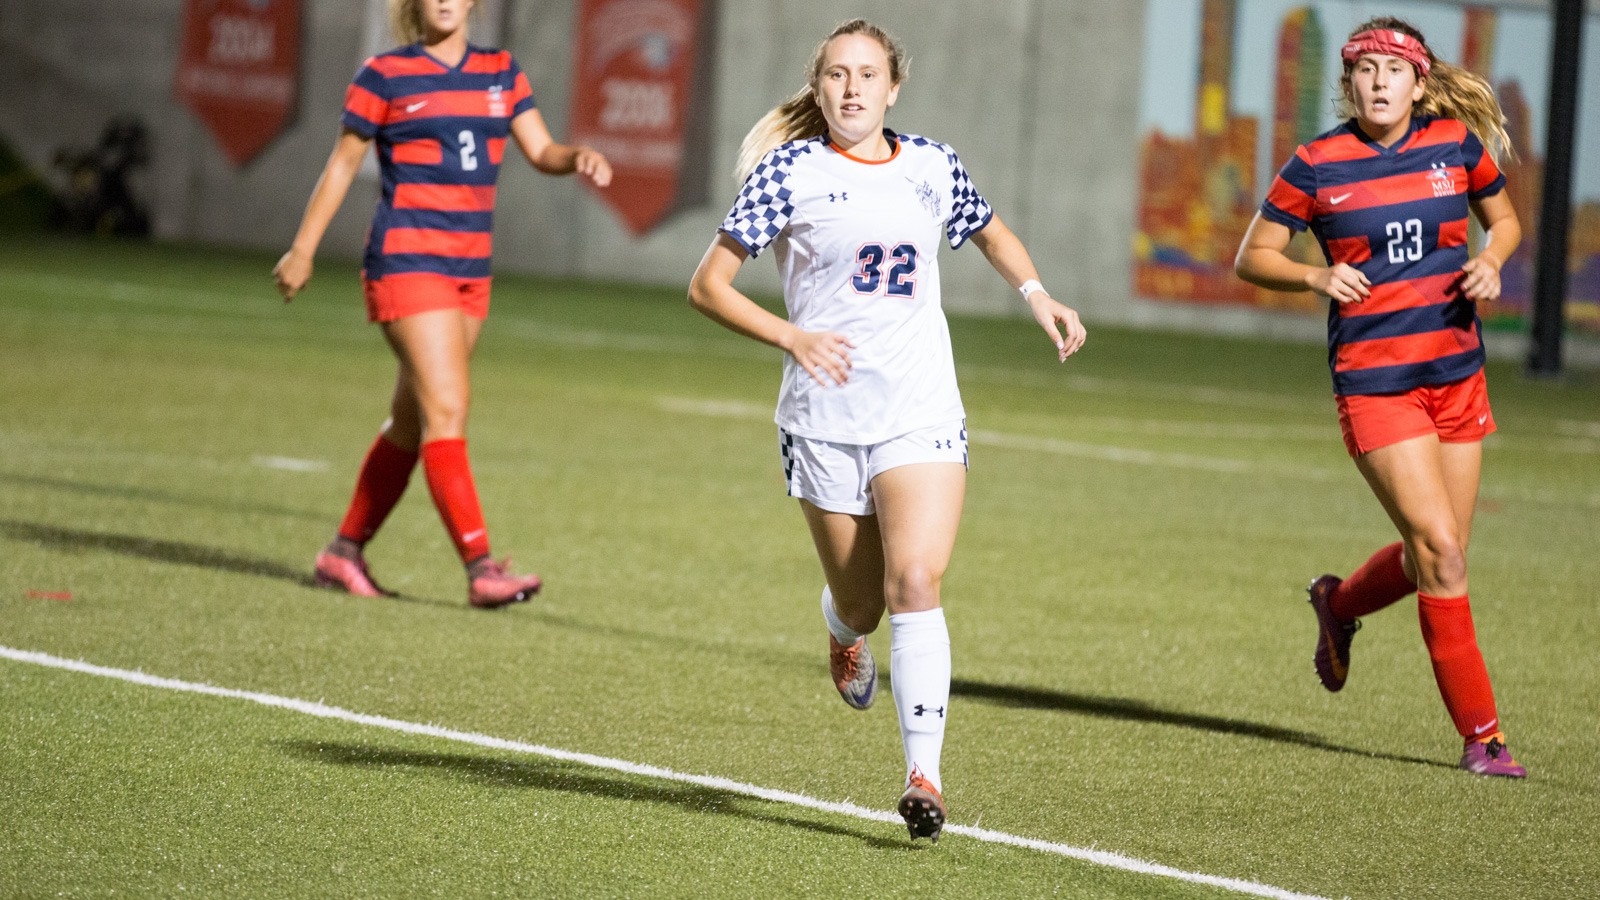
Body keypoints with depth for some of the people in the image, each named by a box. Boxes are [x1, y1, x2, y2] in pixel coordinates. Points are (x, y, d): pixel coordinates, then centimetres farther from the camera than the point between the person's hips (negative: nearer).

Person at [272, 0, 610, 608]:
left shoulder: (501, 73, 11)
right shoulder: (385, 76, -2)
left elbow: (541, 151, 7)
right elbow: (343, 163, 4)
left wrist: (578, 159, -16)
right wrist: (303, 250, 5)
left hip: (470, 267, 6)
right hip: (405, 259, -6)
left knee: (412, 421, 12)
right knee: (447, 409, -16)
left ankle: (345, 551, 25)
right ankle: (480, 569, -21)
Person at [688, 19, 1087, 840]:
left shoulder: (932, 167, 7)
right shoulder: (791, 170, -3)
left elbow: (991, 234, 29)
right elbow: (707, 286, -3)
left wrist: (1037, 295, 11)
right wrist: (791, 337, -16)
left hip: (922, 413, 1)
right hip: (825, 421, -1)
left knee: (914, 583, -17)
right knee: (862, 607, 7)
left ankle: (923, 776, -18)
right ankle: (843, 626, 47)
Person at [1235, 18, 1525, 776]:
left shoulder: (1458, 145, 2)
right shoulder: (1317, 166, -6)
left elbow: (1503, 219, 17)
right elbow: (1252, 257, 2)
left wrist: (1490, 262, -4)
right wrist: (1316, 276, -16)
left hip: (1456, 373, 4)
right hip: (1373, 382, -4)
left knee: (1439, 556, 9)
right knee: (1439, 551, -13)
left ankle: (1340, 605, 43)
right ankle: (1481, 734, -3)